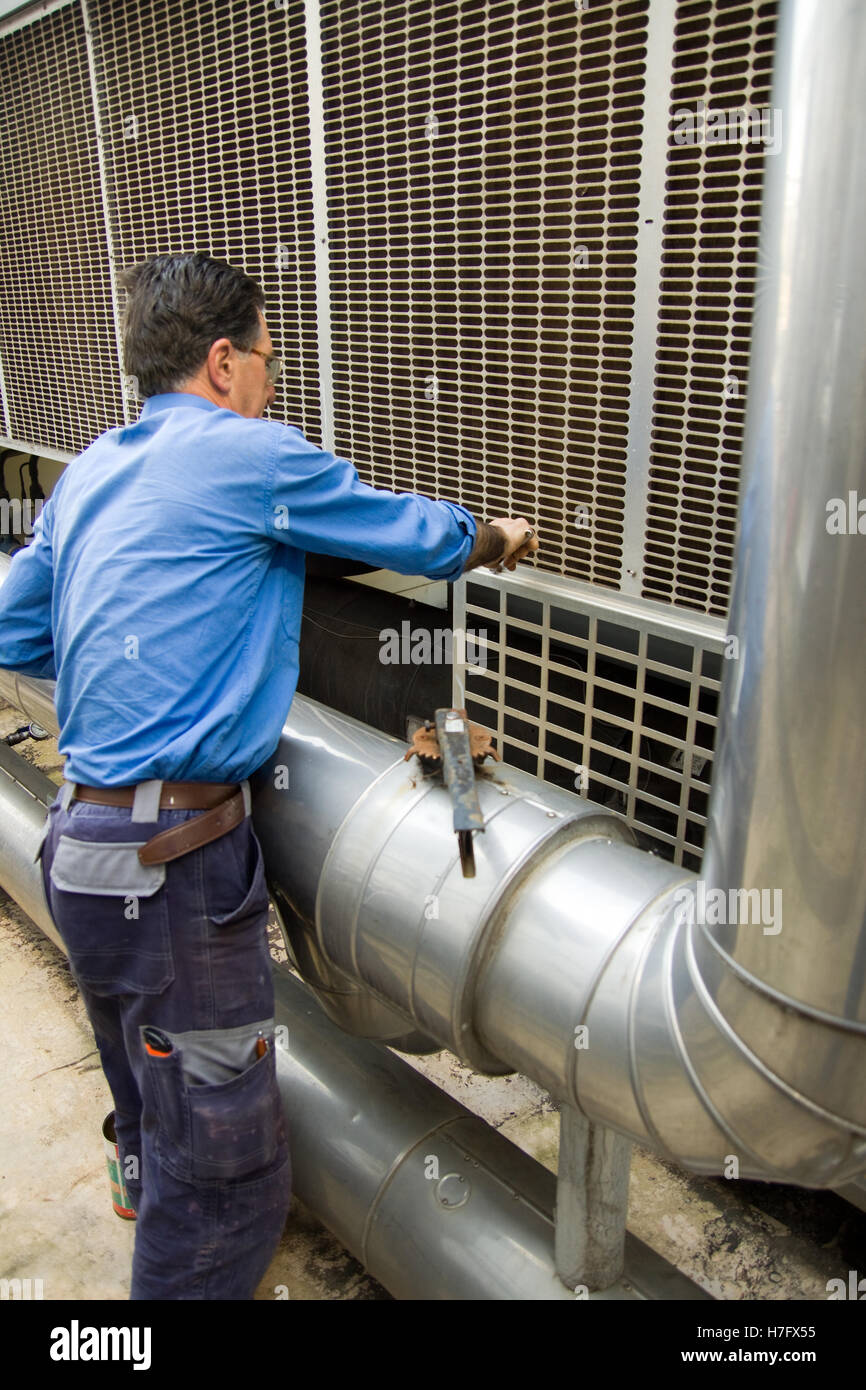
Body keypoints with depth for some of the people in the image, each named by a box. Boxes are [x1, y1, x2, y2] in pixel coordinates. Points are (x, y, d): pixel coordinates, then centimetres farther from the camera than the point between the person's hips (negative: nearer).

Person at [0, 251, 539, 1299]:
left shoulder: (88, 472, 13)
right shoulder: (252, 455, -9)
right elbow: (420, 536, 0)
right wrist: (497, 538, 20)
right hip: (172, 862, -9)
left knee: (157, 1112, 30)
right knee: (227, 1172, 5)